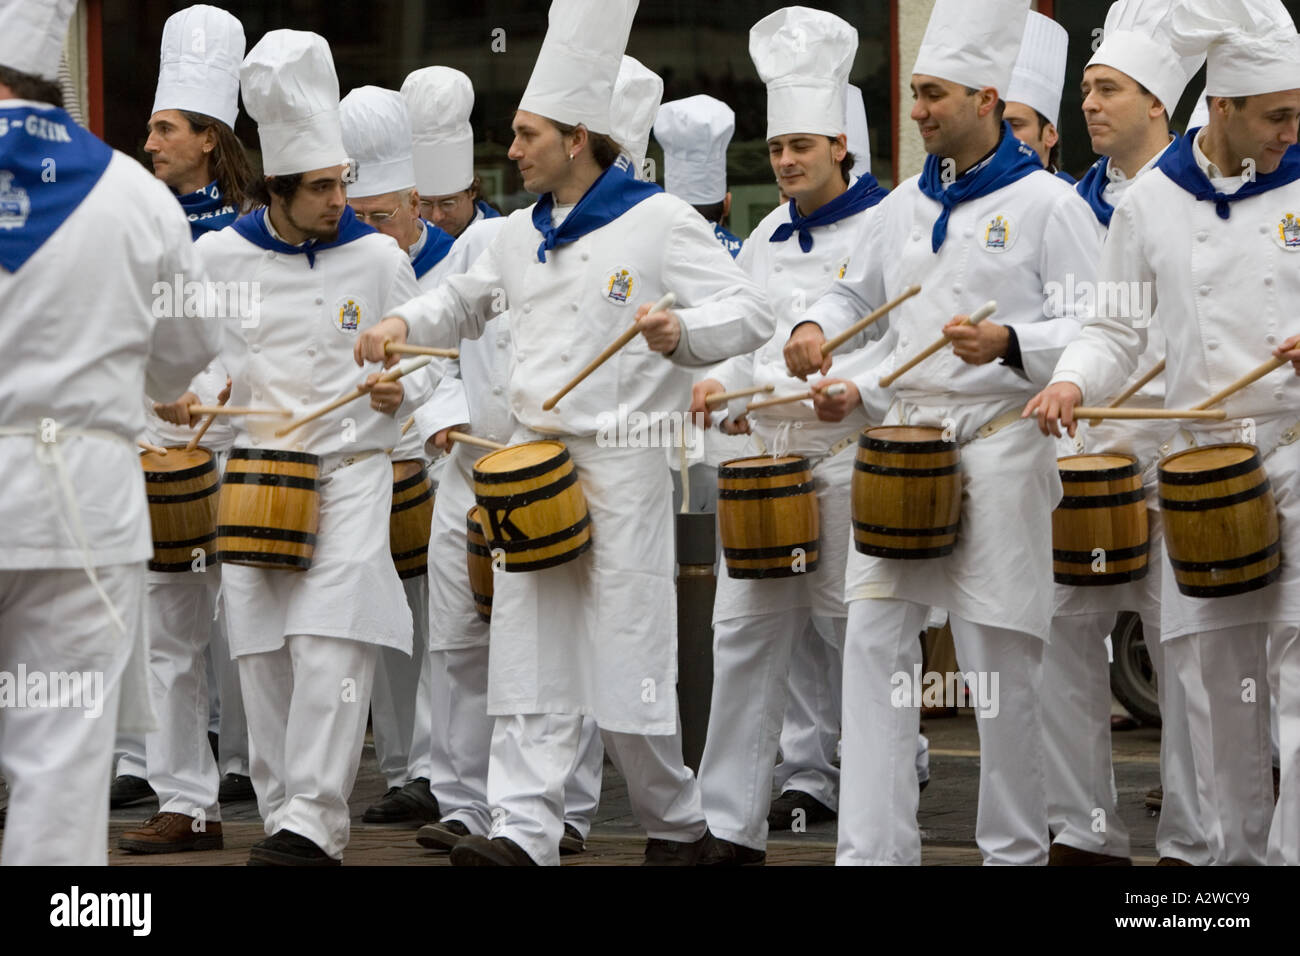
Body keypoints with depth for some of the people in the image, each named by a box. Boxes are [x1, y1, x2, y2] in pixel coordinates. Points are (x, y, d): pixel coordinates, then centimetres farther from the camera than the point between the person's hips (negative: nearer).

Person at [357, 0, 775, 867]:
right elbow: (467, 303, 32)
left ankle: (677, 821, 15)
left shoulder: (658, 221, -4)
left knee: (627, 652, -2)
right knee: (532, 652, -2)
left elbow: (750, 314, -8)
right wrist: (404, 324, 12)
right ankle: (524, 828, -5)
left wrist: (680, 331, -27)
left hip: (621, 462, -6)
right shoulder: (521, 236, 15)